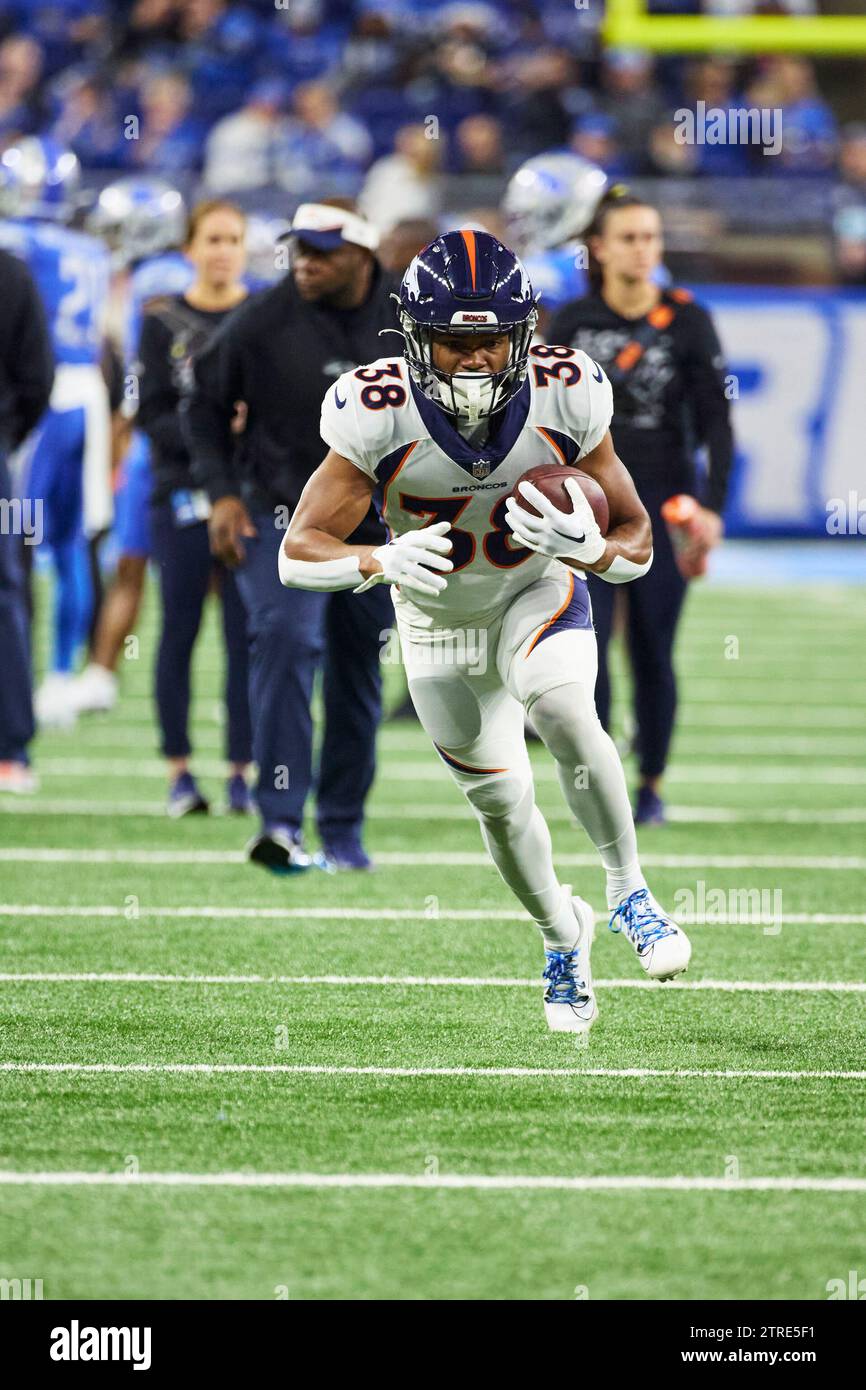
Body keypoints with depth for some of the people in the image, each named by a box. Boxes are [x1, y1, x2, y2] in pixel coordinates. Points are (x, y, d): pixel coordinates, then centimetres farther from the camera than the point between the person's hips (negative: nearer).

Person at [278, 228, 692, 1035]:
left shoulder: (564, 400, -27)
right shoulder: (378, 416, -30)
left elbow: (637, 547, -17)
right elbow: (299, 552, -26)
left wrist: (582, 546, -41)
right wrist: (382, 561, -47)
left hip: (537, 594, -1)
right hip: (437, 622, 1)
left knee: (563, 712, -32)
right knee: (500, 802, 9)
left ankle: (628, 889, -13)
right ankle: (562, 933, 39)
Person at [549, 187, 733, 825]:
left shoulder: (687, 321, -1)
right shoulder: (572, 323, 3)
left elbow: (716, 423, -1)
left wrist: (712, 506, -10)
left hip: (662, 507, -1)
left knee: (654, 651, 2)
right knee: (588, 643, -11)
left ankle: (652, 784, 15)